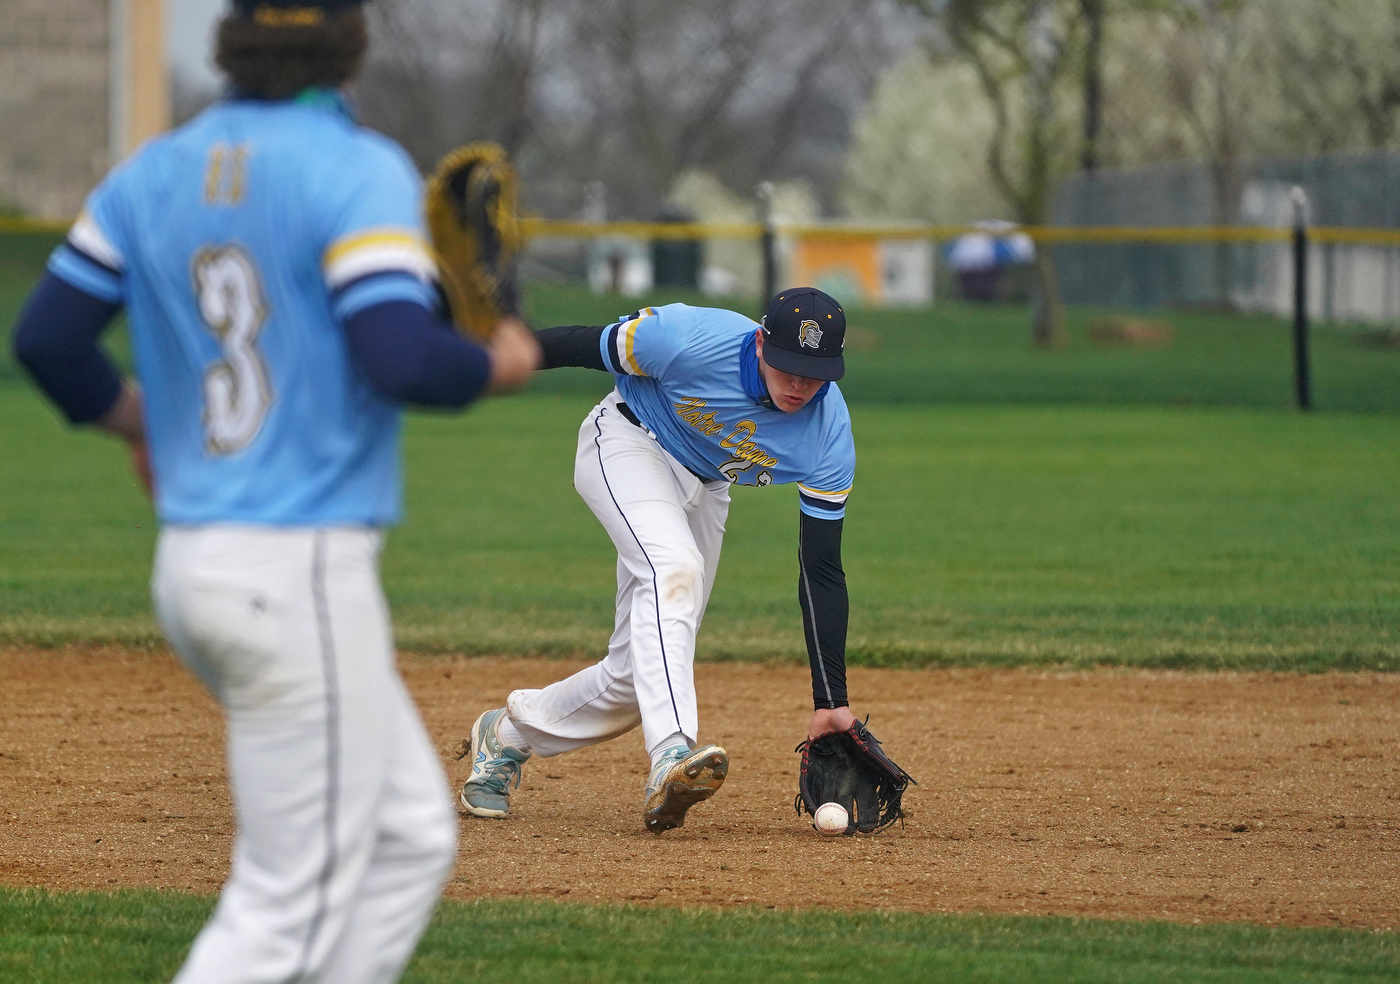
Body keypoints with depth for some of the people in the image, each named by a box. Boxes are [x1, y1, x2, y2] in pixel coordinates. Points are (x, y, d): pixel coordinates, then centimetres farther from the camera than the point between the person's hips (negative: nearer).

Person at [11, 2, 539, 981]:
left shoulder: (152, 175, 8)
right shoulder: (361, 172, -12)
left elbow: (46, 337, 11)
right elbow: (400, 359, -23)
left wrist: (128, 415, 31)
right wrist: (498, 362, -2)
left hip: (191, 562, 8)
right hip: (302, 571, -8)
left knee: (411, 829, 18)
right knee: (292, 901, -4)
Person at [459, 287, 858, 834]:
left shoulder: (829, 437, -23)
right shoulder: (691, 339, -33)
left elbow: (821, 572, -19)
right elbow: (584, 345, -16)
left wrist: (830, 703, -21)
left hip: (702, 490, 5)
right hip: (628, 442, -5)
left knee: (638, 673, 0)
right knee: (673, 568, -35)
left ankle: (509, 733, 26)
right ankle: (672, 758, -49)